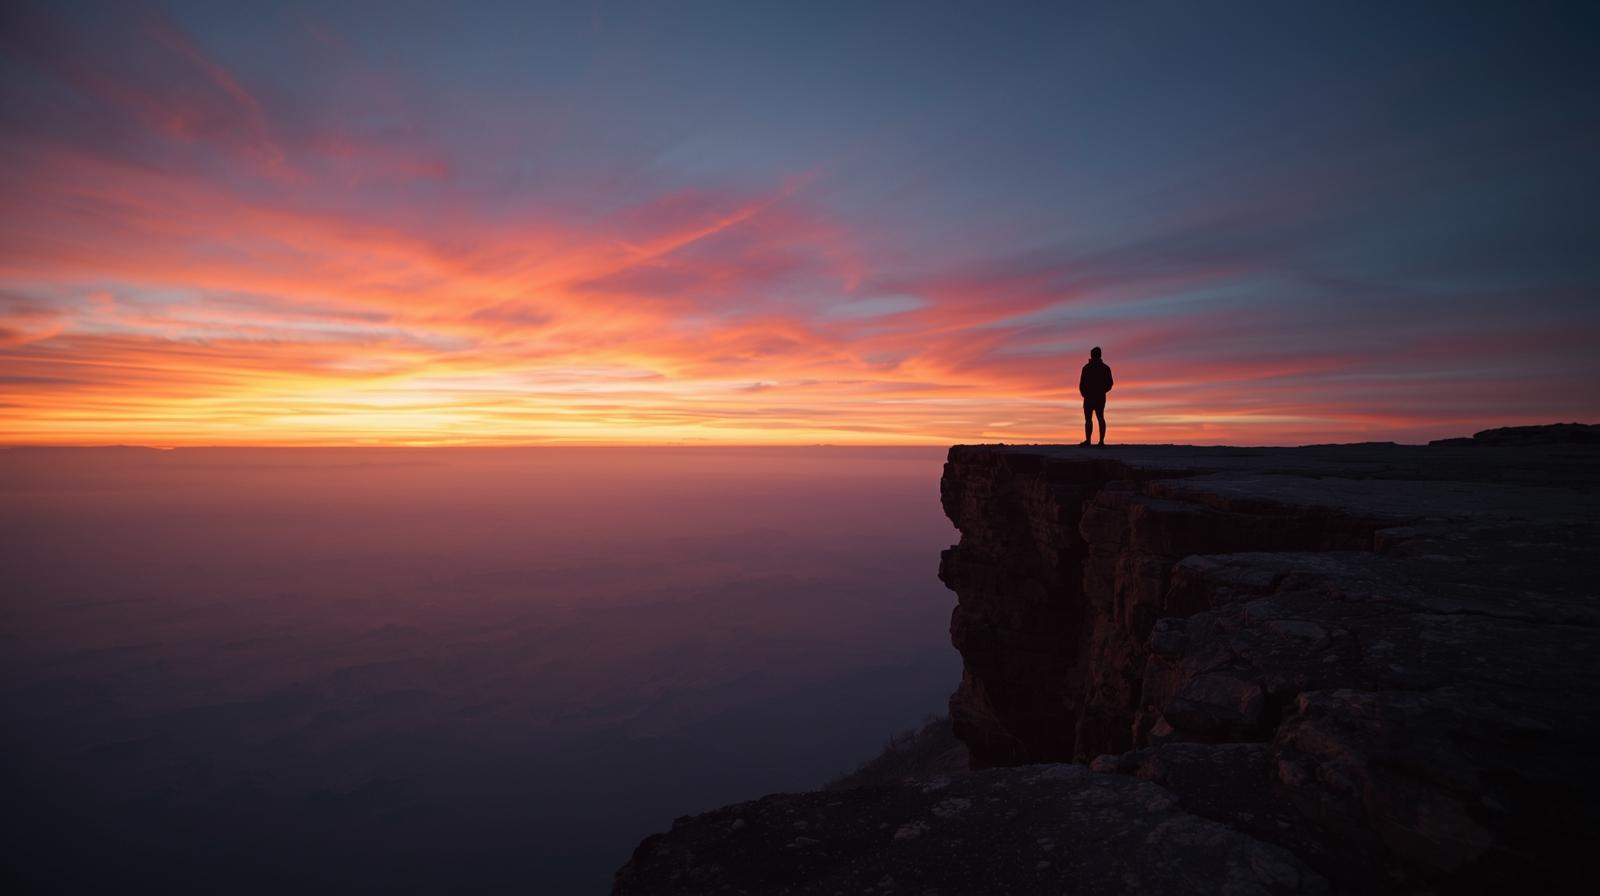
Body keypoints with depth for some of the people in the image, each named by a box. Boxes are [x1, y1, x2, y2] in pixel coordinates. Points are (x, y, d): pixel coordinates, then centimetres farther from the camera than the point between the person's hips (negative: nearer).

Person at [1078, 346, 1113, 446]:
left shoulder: (1087, 367, -9)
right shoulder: (1105, 368, 5)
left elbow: (1082, 383, -9)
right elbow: (1109, 383, 8)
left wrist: (1083, 393, 8)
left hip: (1089, 397, -5)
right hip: (1101, 397, 5)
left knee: (1088, 418, -4)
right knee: (1100, 418, 8)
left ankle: (1088, 440, -11)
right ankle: (1101, 440, 4)